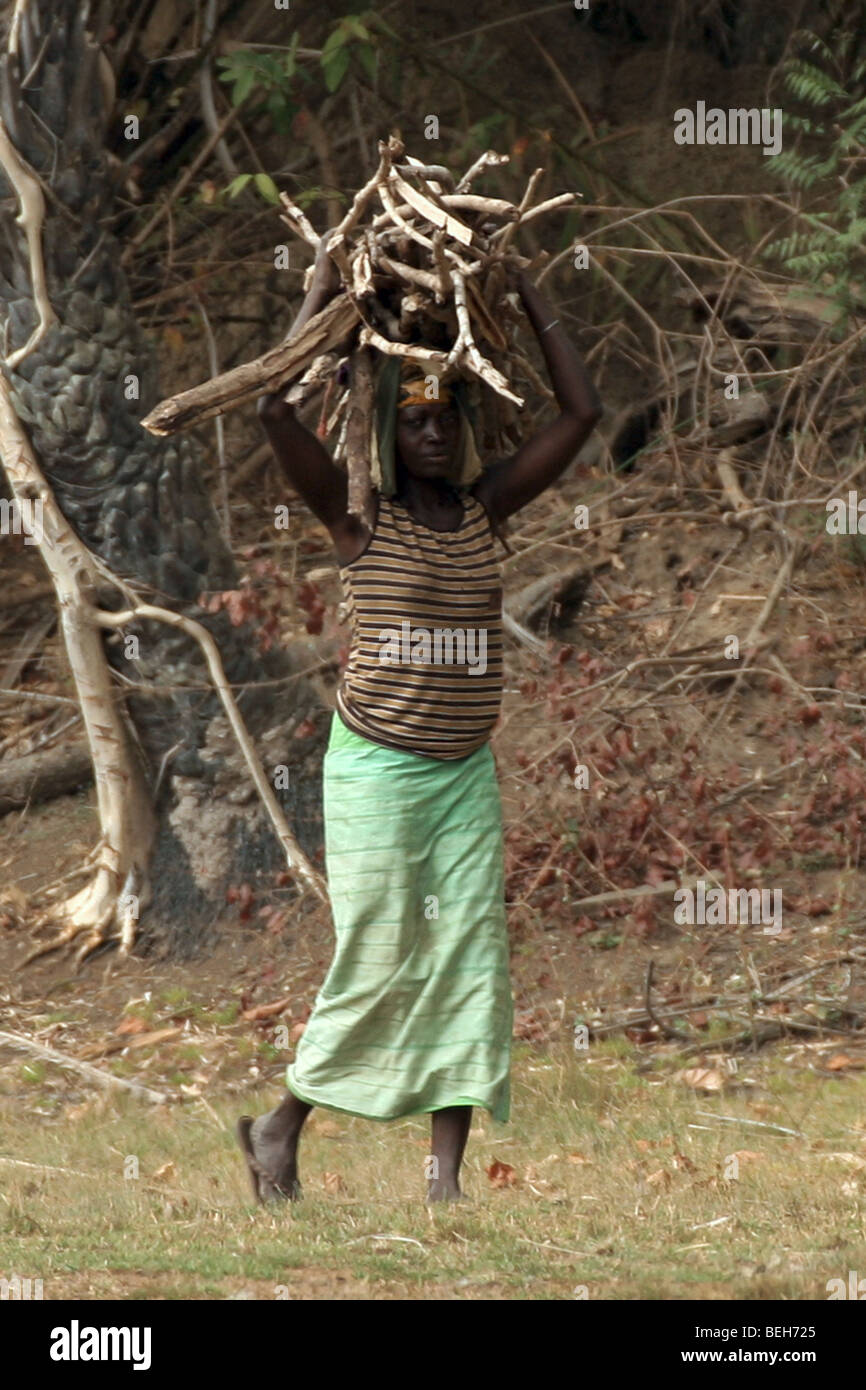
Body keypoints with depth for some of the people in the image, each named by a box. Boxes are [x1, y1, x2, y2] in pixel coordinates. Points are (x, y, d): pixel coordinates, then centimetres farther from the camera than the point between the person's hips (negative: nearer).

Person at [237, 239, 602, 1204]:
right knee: (376, 965, -3)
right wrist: (324, 290, -15)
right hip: (376, 771, -4)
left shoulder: (484, 509, 5)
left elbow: (581, 413, 5)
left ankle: (444, 1177, -1)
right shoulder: (359, 518, -7)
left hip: (467, 774, 4)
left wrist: (528, 299, 3)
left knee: (470, 962, -2)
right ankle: (280, 1126, 18)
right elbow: (277, 411, -20)